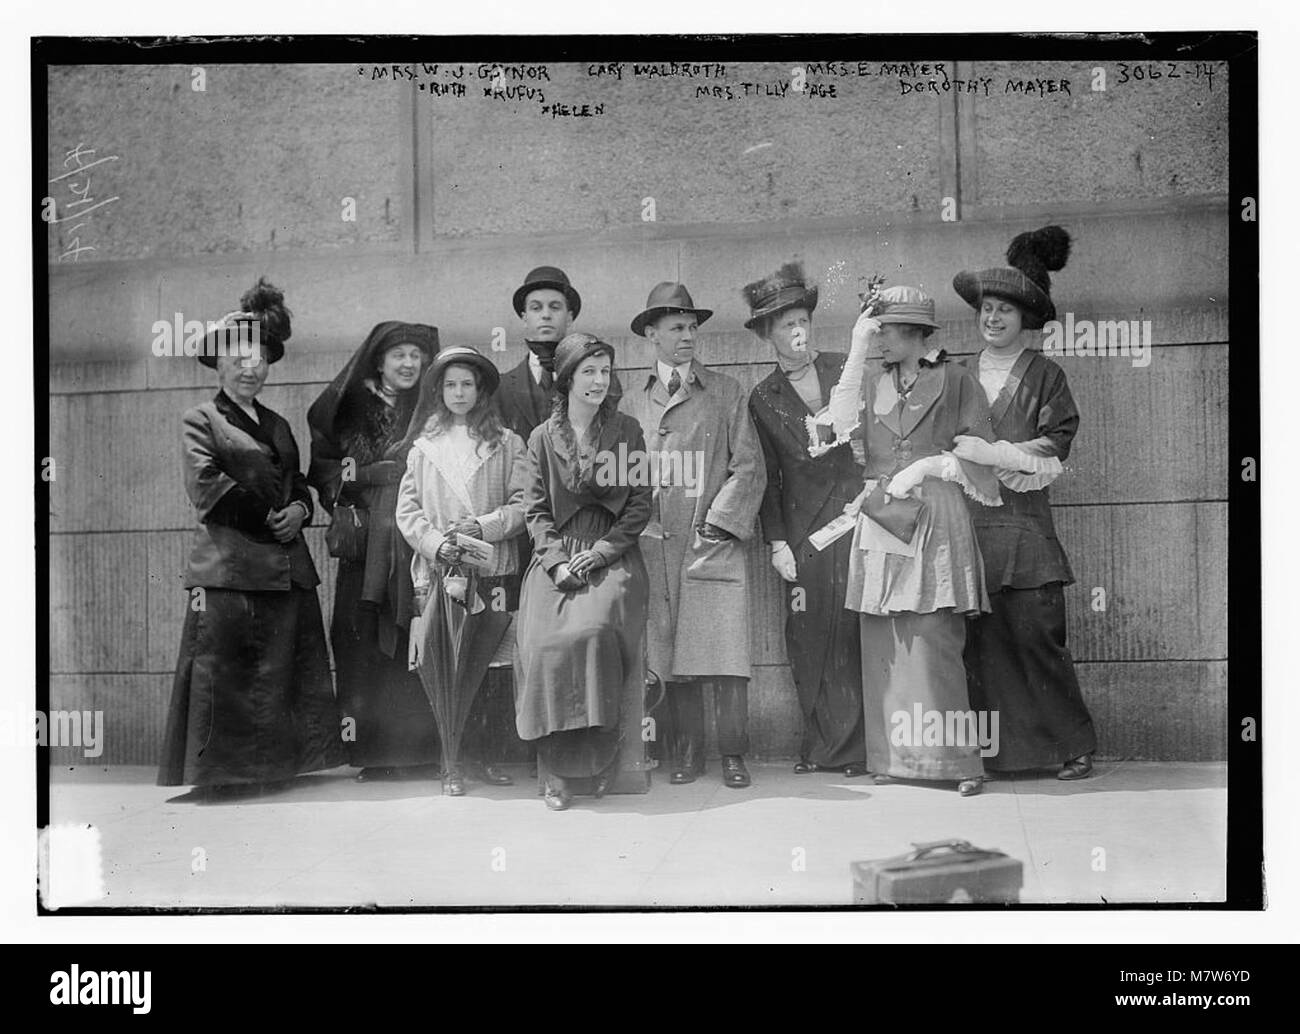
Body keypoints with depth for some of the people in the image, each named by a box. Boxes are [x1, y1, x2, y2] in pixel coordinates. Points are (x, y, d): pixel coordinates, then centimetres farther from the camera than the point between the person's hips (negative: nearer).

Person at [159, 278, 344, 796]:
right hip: (229, 566, -6)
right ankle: (225, 772, 0)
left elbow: (298, 485, 24)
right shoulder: (200, 421, 3)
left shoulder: (277, 425, 22)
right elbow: (206, 489, -9)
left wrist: (298, 511, 1)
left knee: (284, 672, 5)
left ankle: (274, 766, 12)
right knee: (225, 674, -6)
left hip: (287, 569, 6)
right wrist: (269, 519, -9)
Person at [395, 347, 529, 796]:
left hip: (492, 572, -1)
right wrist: (436, 543, -7)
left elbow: (522, 505, 1)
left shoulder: (506, 444, 8)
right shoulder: (423, 447, 14)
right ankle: (452, 765, 3)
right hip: (438, 572, 1)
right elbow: (407, 510, 8)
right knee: (443, 672, -3)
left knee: (486, 667, -2)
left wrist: (482, 527, -13)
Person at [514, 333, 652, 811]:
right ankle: (555, 770, -15)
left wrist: (601, 552, -8)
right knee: (544, 642, -21)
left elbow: (641, 503, 4)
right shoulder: (542, 438, 10)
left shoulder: (626, 431, 8)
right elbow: (536, 510, 6)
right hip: (557, 559, 1)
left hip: (612, 555, -1)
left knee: (592, 630, -28)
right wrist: (557, 561, -10)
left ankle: (600, 751, -14)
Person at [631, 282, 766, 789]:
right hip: (656, 541, 1)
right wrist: (639, 525, 1)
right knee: (669, 651, 0)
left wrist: (718, 521, -6)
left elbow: (749, 466, 5)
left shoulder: (726, 392, 10)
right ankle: (686, 756, 10)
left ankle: (733, 754, 2)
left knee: (724, 647, -8)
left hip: (714, 538, -1)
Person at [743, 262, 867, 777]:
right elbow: (766, 477, 9)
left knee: (858, 624, -7)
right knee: (811, 634, -1)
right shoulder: (763, 399, 10)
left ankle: (859, 745, -1)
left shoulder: (847, 370, 7)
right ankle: (822, 744, 9)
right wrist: (776, 542, 2)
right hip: (804, 526, 1)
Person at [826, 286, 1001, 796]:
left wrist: (926, 466, -8)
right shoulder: (873, 385, 17)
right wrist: (856, 352, 0)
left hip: (935, 520, -4)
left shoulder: (955, 380, 6)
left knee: (933, 641, -10)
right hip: (881, 522, 4)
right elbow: (844, 424, 1)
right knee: (883, 645, 0)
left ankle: (957, 759, -6)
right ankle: (892, 756, 5)